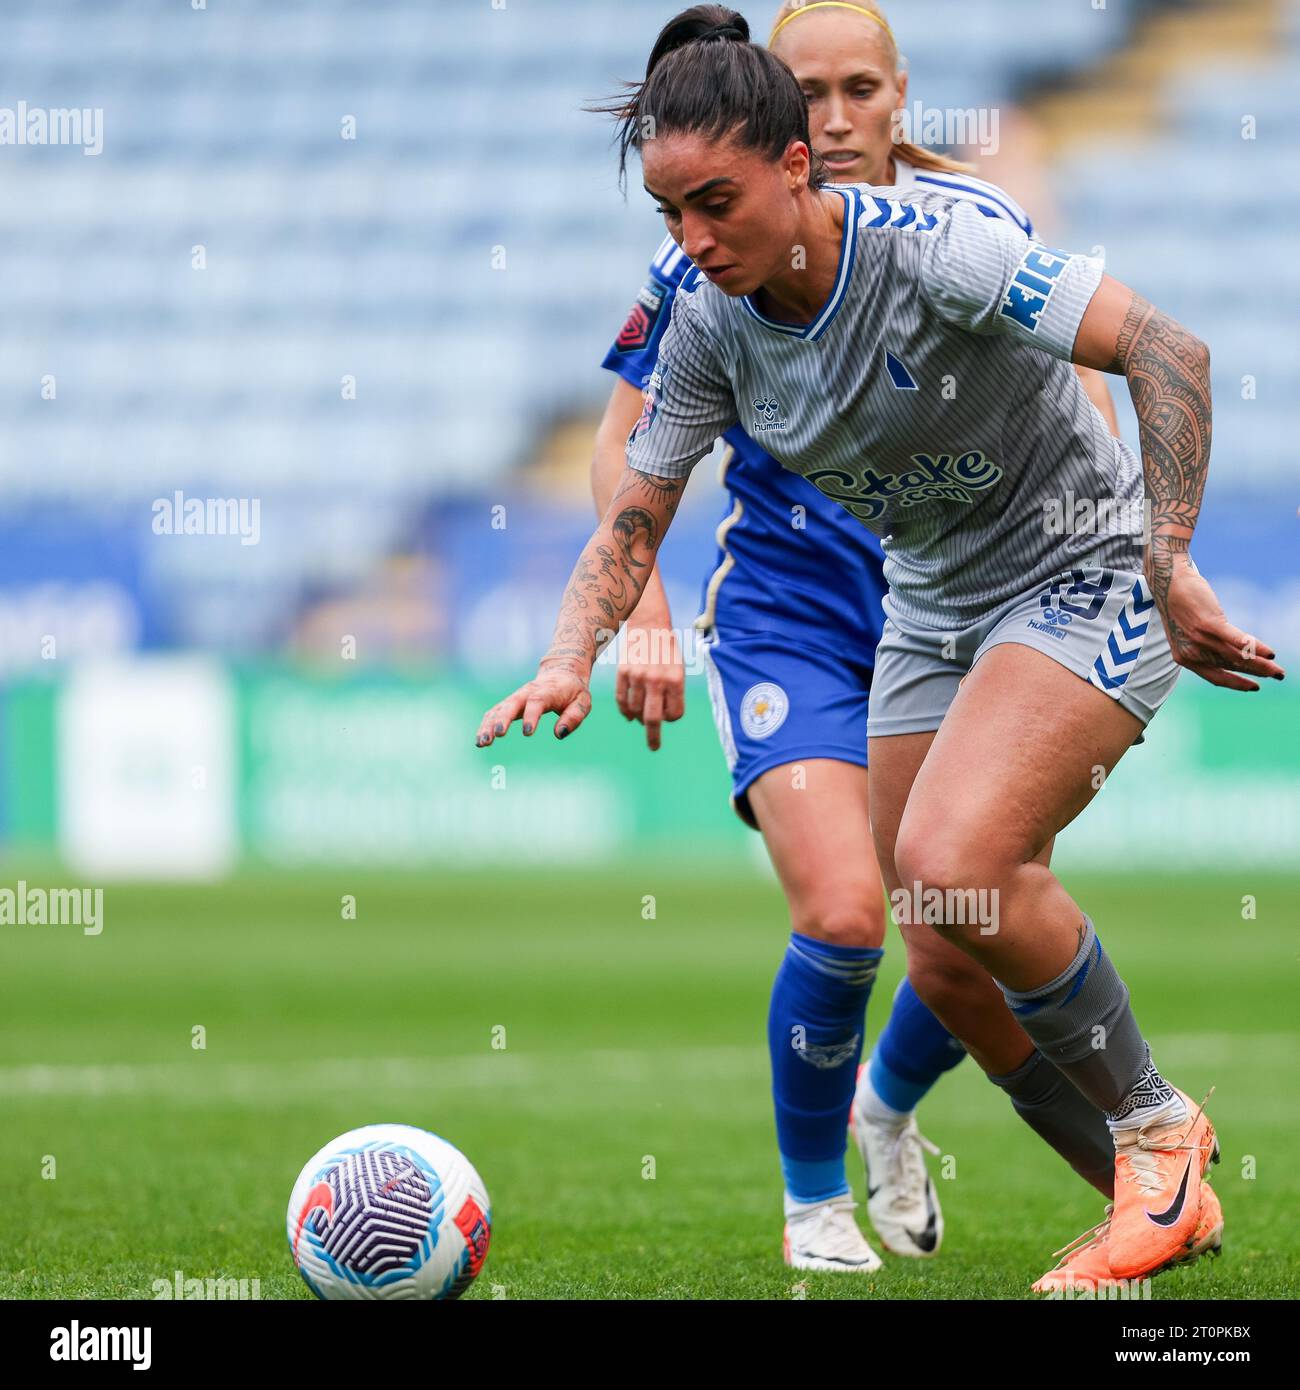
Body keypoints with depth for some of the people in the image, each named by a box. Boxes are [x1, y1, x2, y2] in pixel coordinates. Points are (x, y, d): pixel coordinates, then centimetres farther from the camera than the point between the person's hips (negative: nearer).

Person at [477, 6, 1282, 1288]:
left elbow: (1170, 353, -28)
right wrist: (572, 657, -15)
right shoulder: (709, 324, -6)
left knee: (952, 868, -26)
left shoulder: (932, 245, -26)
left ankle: (1159, 1132, -6)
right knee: (954, 963, 2)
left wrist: (1169, 564, -31)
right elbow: (634, 514, 2)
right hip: (931, 612, 7)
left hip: (1086, 578, -7)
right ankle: (1156, 1194, 20)